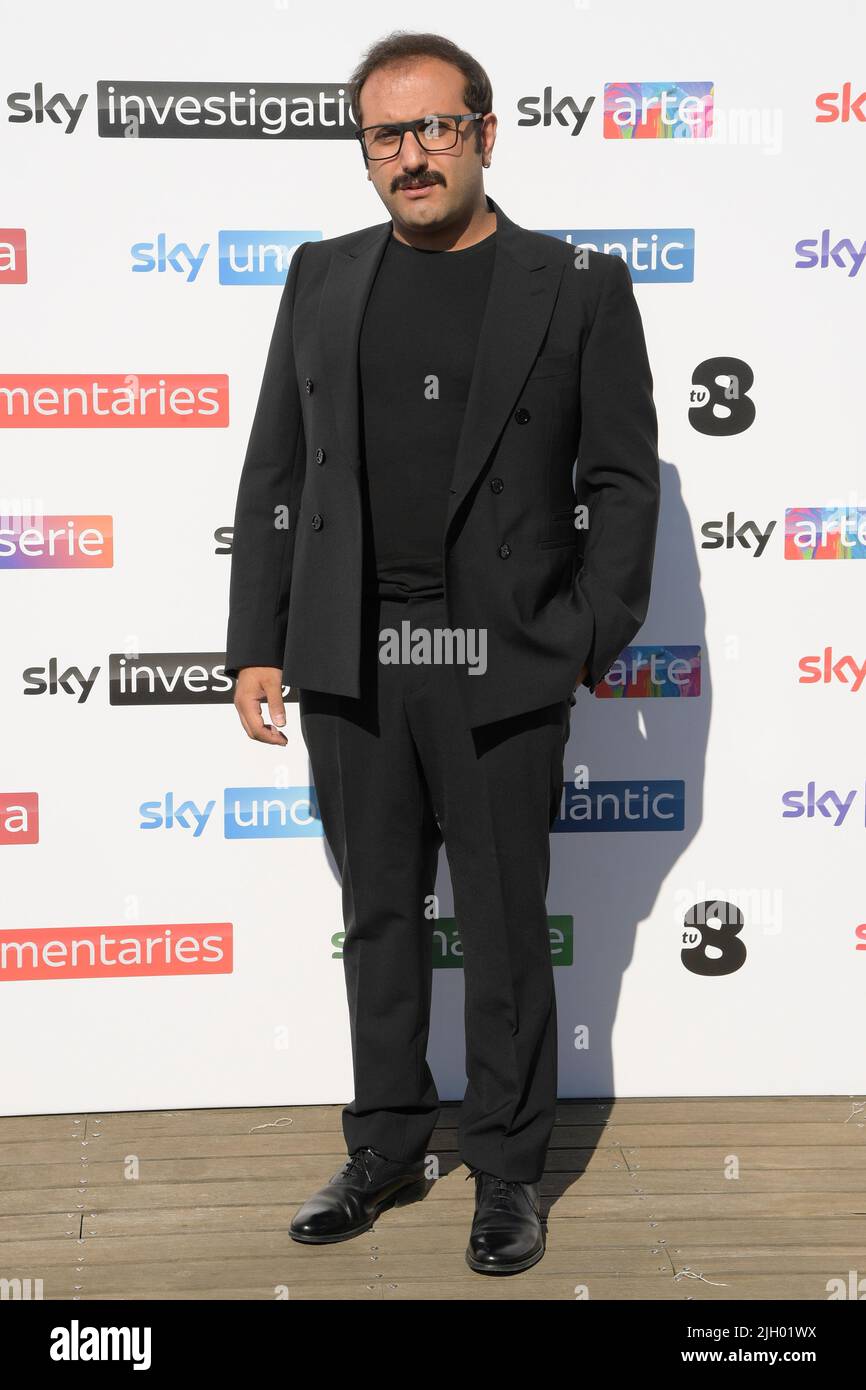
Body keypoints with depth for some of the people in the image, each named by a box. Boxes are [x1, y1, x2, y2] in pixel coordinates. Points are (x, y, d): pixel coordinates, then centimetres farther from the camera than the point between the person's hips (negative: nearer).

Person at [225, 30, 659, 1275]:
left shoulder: (579, 286, 1)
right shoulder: (322, 281, 9)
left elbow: (621, 482, 0)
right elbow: (273, 474, 9)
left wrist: (591, 647, -6)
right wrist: (257, 645, 3)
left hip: (502, 670, -3)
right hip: (350, 665, 3)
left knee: (506, 930, 7)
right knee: (379, 917, 14)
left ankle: (509, 1169, 23)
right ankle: (387, 1149, 30)